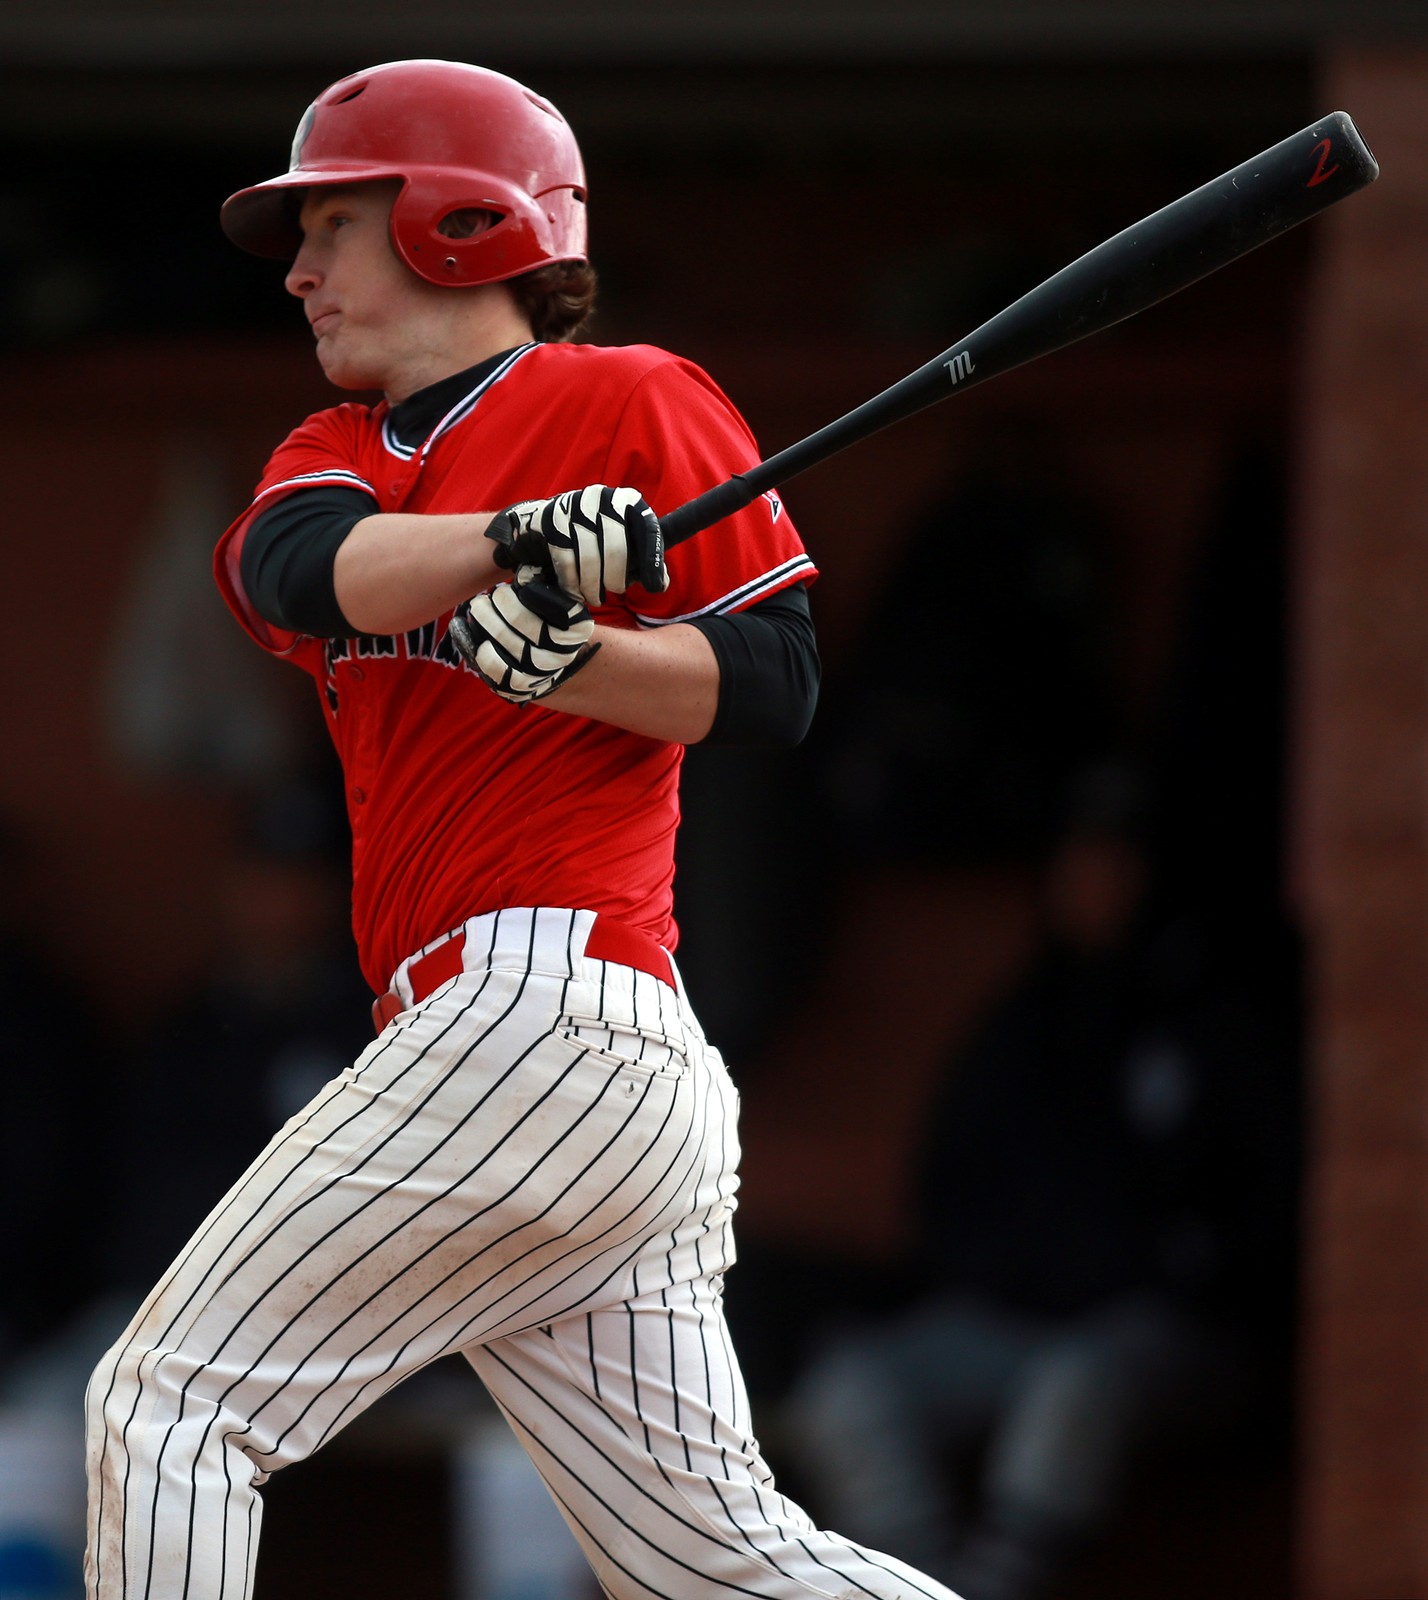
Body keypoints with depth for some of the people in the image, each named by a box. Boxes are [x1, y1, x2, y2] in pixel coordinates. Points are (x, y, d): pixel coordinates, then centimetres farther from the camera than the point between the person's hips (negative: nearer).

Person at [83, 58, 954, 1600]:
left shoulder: (632, 401, 2)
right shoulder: (338, 453, 23)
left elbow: (774, 683, -4)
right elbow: (296, 566, -2)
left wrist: (560, 657, -18)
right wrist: (512, 540, -20)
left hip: (550, 997, -8)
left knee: (167, 1399, -8)